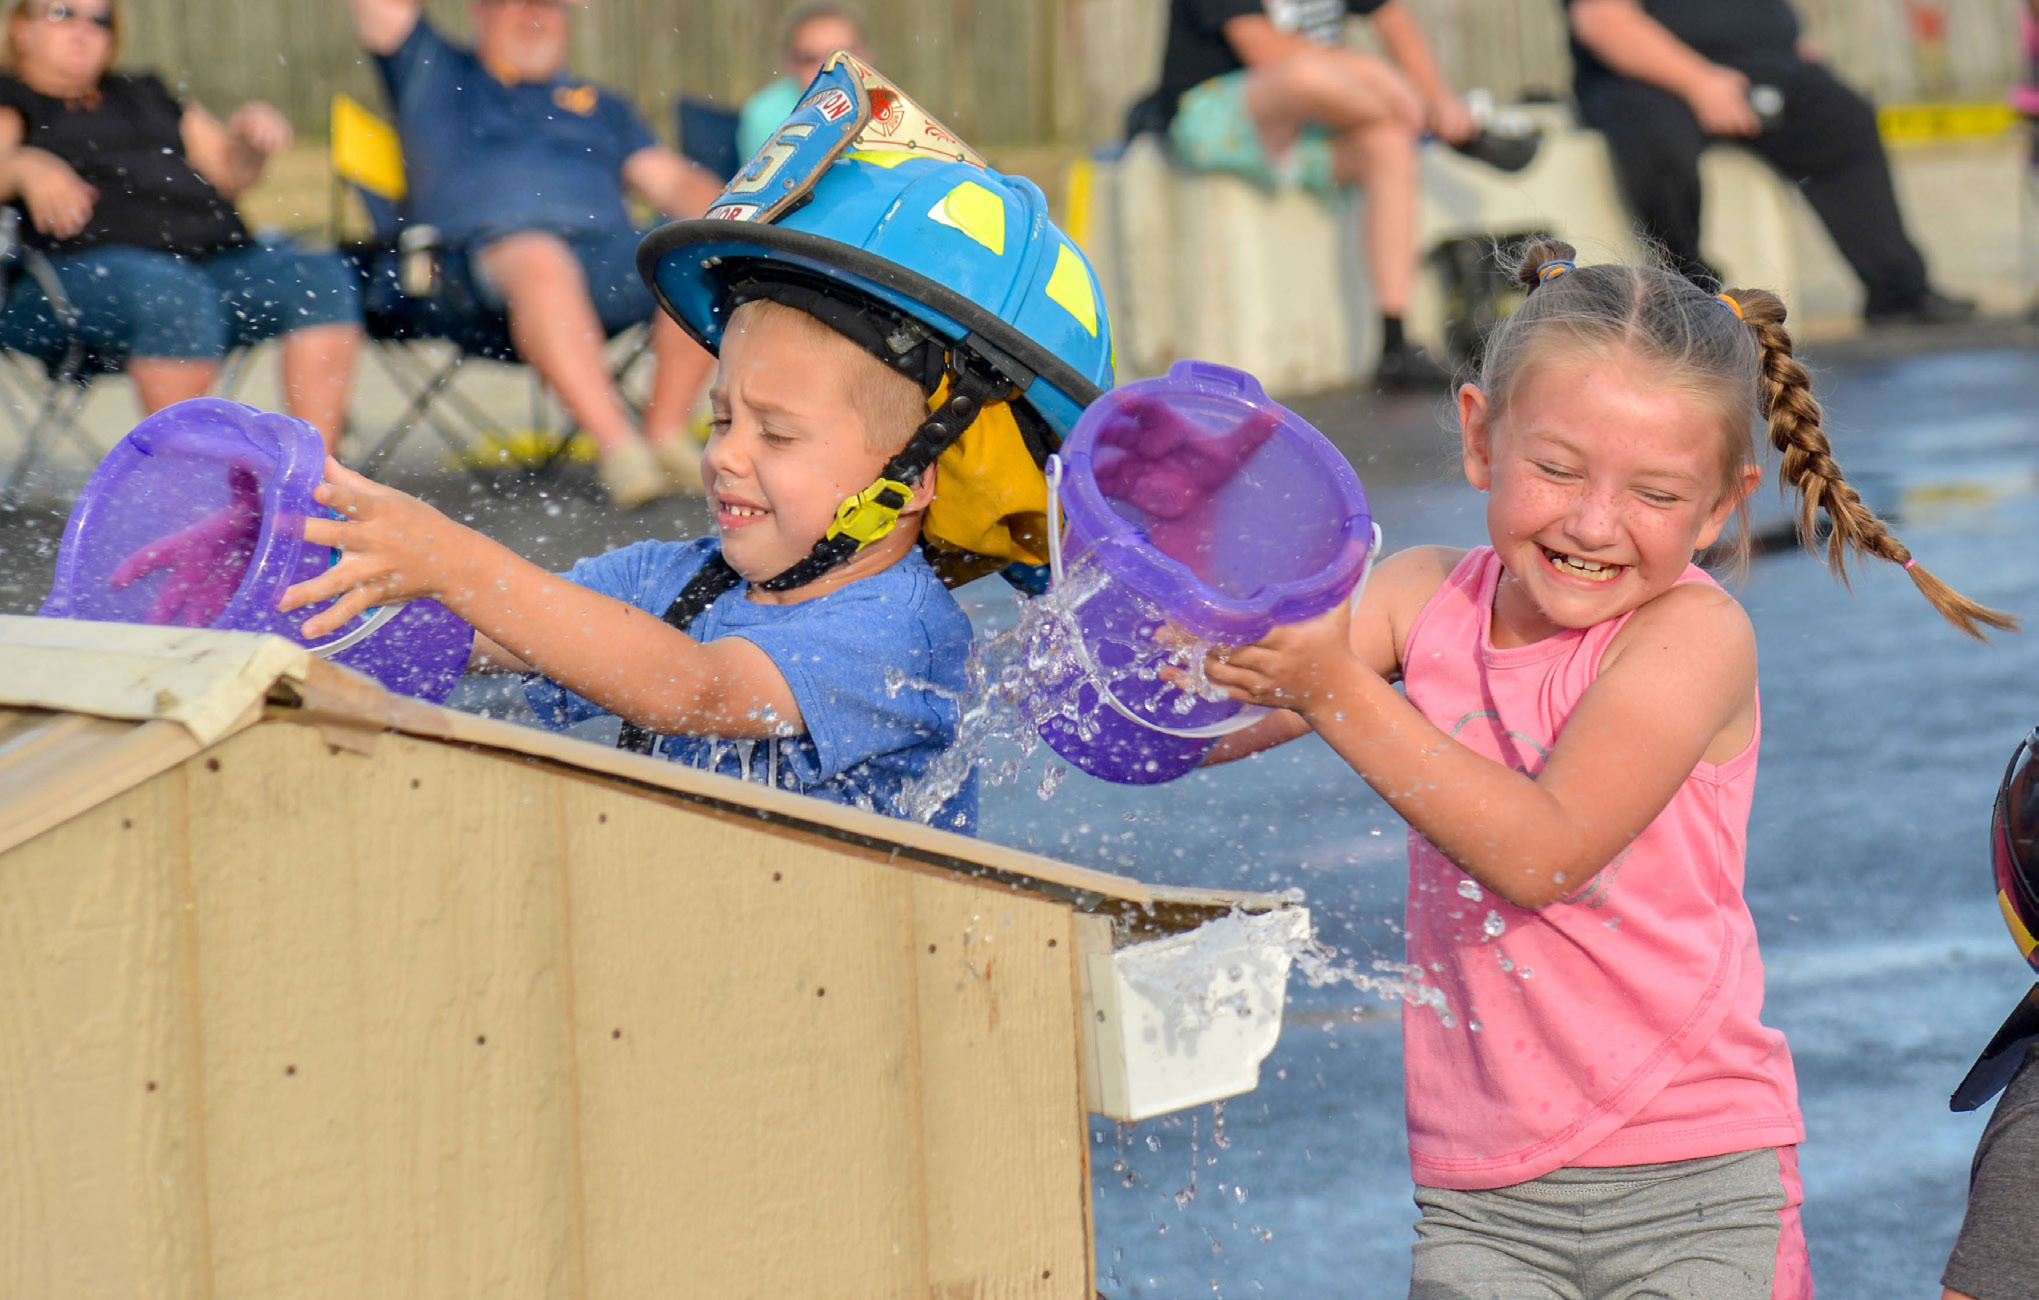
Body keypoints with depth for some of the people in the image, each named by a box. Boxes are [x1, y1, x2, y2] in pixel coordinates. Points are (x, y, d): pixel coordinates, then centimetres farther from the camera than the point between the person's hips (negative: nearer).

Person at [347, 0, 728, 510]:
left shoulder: (602, 106, 32)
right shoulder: (432, 72, 25)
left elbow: (673, 181, 21)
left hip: (607, 245, 3)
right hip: (494, 242, -3)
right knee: (538, 261, -40)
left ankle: (666, 432, -25)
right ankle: (618, 446, -47)